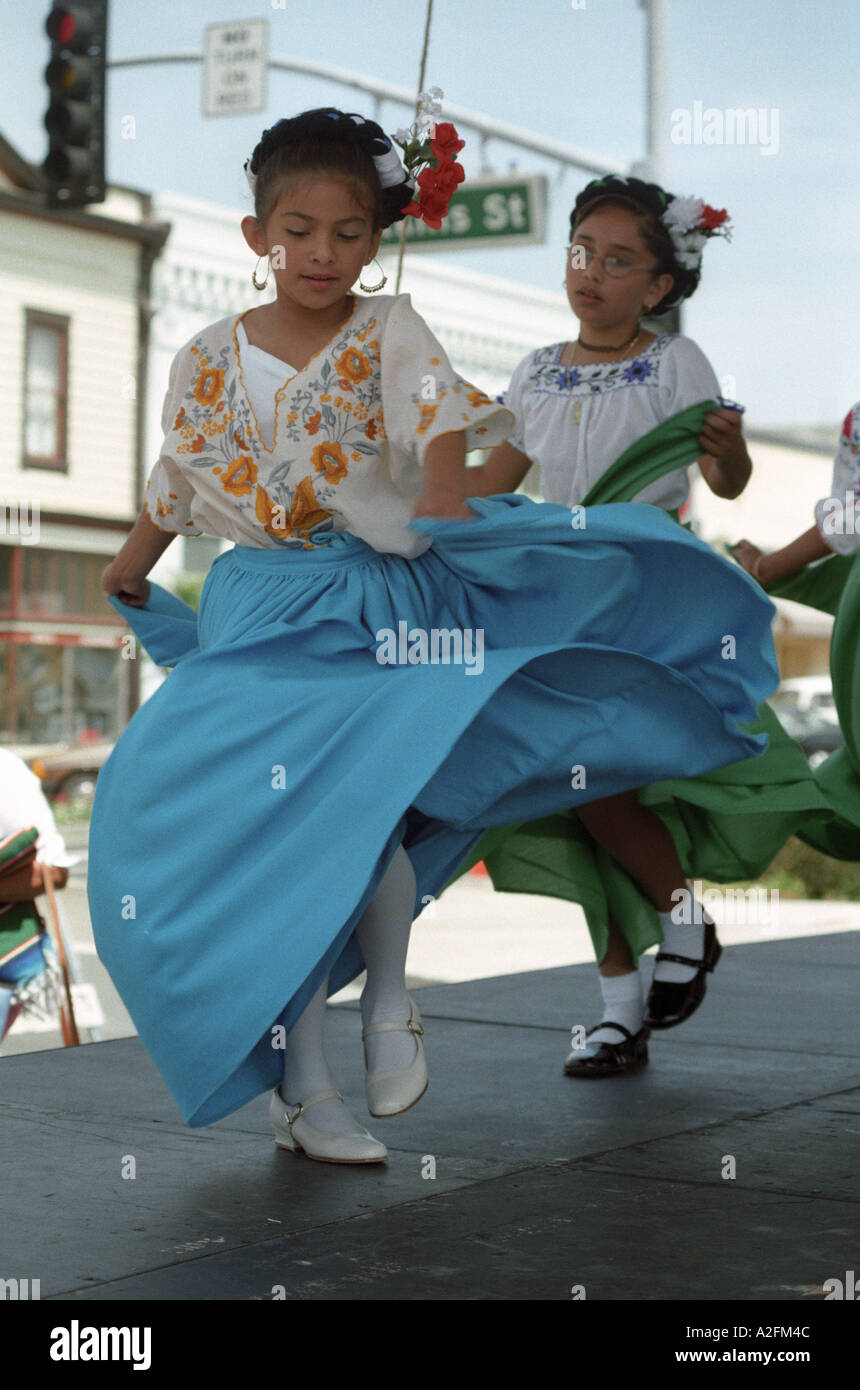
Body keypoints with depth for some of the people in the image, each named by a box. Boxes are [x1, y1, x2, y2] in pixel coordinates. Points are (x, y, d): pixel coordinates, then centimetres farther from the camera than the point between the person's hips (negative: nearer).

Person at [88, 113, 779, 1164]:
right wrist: (129, 570, 31)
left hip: (378, 613, -2)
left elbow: (437, 408, -22)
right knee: (264, 835, -3)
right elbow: (175, 483, 19)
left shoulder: (387, 331, -3)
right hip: (258, 617, 3)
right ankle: (301, 1085, 10)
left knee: (367, 816, -20)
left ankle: (389, 1006, 10)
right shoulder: (212, 357, 5)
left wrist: (443, 494, -41)